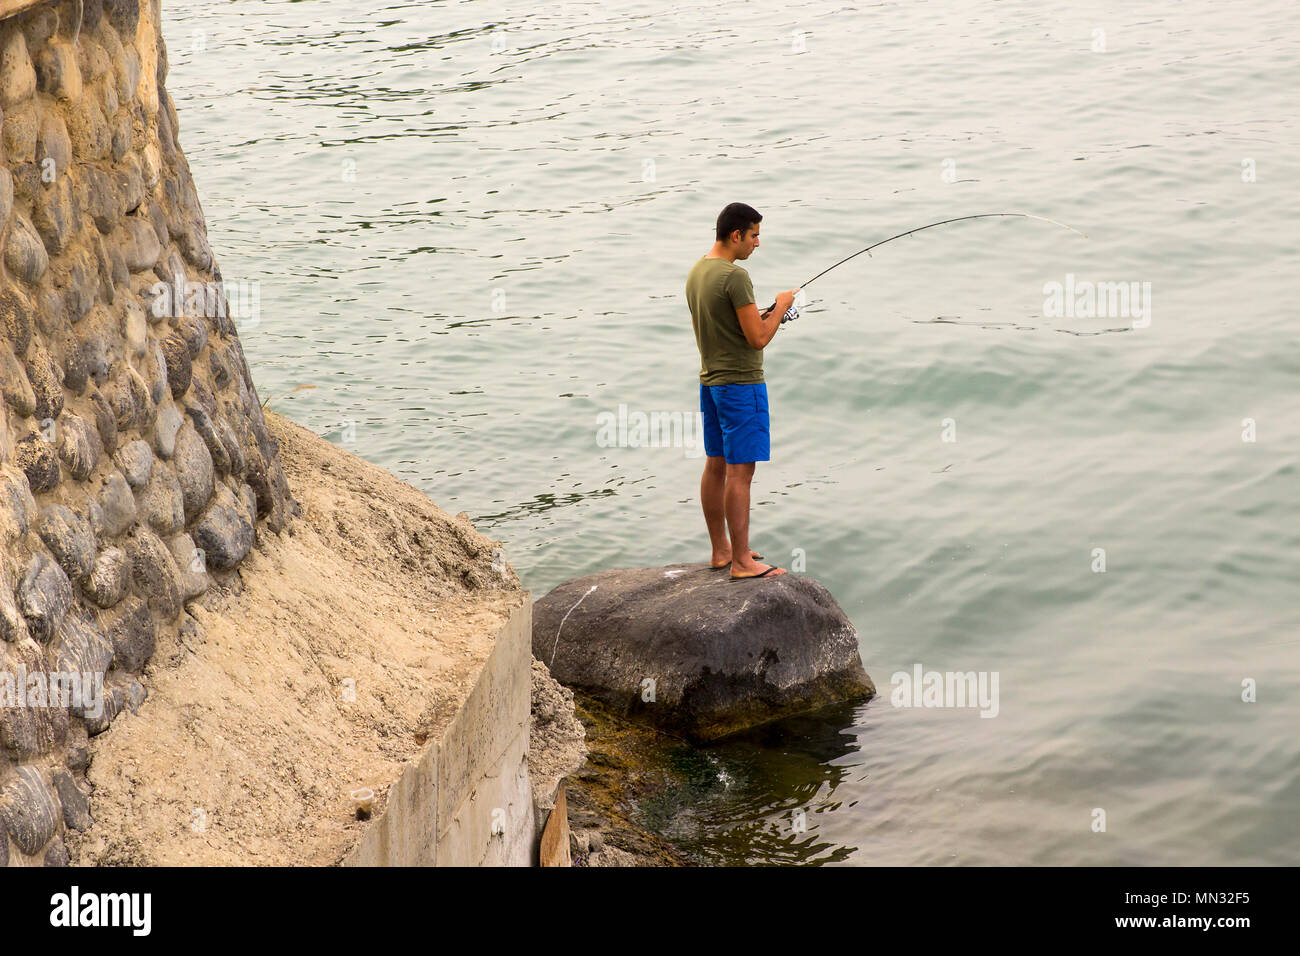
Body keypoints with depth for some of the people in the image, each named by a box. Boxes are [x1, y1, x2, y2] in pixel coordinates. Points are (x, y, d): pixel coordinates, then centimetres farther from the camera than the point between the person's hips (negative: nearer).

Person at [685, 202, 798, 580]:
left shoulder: (696, 272, 9)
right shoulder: (735, 277, -19)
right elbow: (758, 338, -20)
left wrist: (759, 317, 14)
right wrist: (780, 308, -3)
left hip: (710, 380, 9)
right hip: (740, 382, -9)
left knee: (715, 466, 14)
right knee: (740, 471, -6)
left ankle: (721, 550, 23)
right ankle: (741, 561, -4)